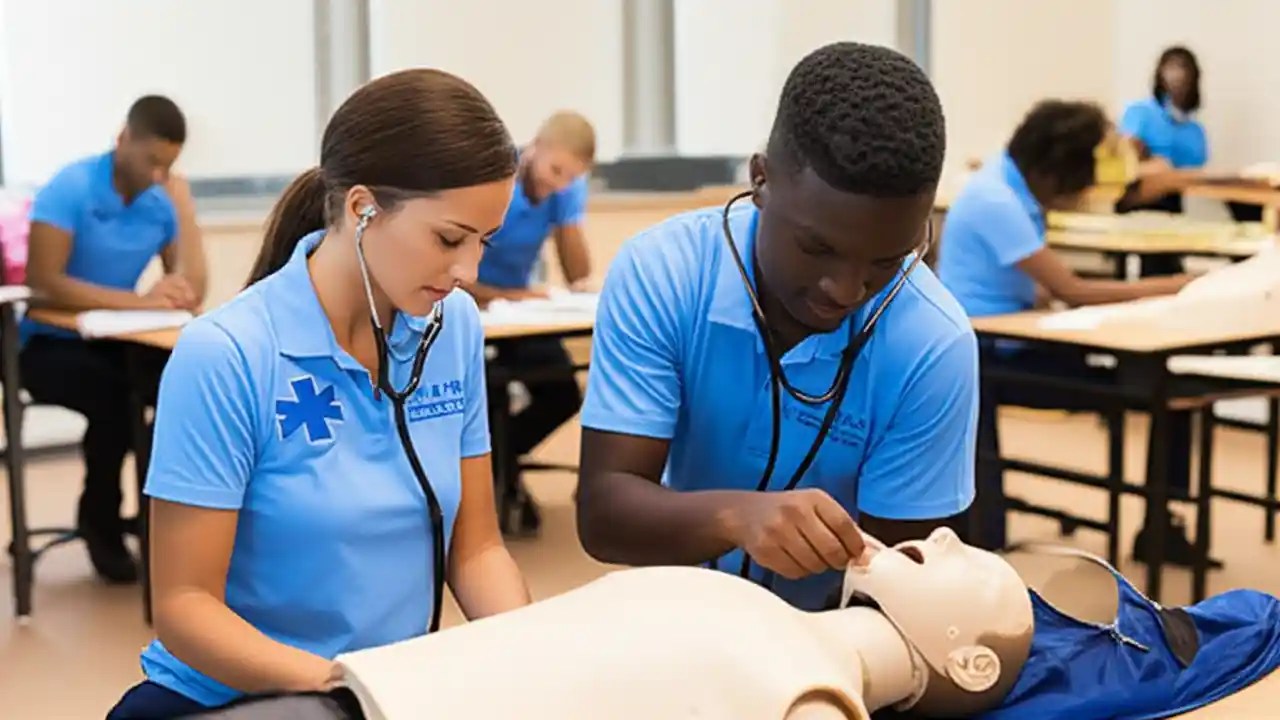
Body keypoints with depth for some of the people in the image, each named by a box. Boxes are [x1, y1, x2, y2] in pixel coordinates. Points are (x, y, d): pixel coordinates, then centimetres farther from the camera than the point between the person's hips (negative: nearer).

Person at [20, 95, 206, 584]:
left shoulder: (162, 203, -1)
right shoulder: (69, 188, -15)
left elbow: (192, 293, -8)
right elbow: (44, 282, -25)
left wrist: (183, 206, -12)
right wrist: (138, 301, -30)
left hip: (115, 341, 4)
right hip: (50, 345, -4)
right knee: (111, 393, -34)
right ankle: (101, 523, -10)